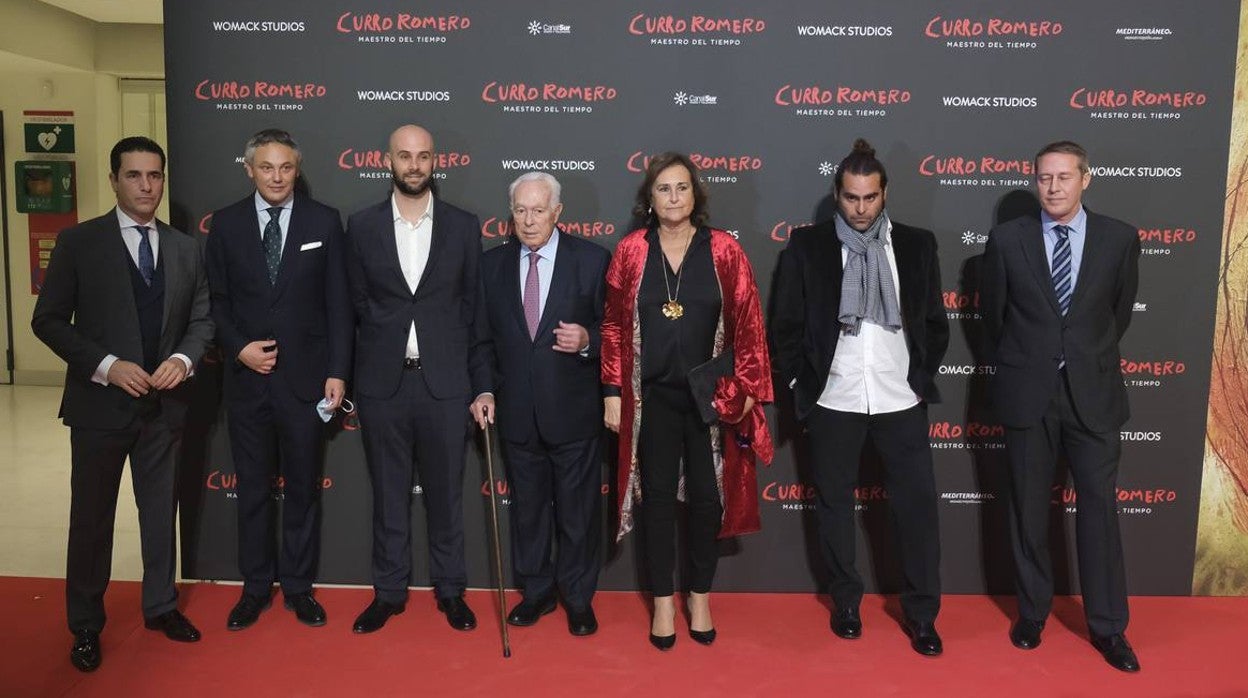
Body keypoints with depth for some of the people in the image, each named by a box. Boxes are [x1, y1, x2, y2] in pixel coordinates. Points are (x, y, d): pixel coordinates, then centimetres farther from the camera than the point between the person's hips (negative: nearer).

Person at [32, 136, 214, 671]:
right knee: (91, 517, 9)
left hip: (164, 403, 3)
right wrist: (106, 365, -17)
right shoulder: (78, 242, -5)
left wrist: (184, 358, -12)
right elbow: (48, 320, -6)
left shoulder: (186, 248, 5)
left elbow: (202, 319, 8)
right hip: (100, 403, -3)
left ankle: (160, 605, 32)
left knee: (161, 509, 15)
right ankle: (85, 625, 25)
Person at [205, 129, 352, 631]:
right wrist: (238, 347, -9)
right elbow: (217, 301, 8)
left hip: (305, 376, -1)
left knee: (303, 487, 9)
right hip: (247, 377, 1)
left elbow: (338, 302, -2)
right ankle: (255, 587, 26)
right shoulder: (226, 223, 3)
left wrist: (337, 372, -7)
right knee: (253, 488, 11)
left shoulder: (323, 221, -1)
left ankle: (298, 585, 24)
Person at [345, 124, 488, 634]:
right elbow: (357, 301, 8)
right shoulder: (361, 226, 3)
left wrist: (476, 379, 3)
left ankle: (450, 590, 24)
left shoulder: (463, 226, 2)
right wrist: (388, 339, 4)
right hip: (382, 380, 1)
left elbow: (472, 303, 5)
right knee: (388, 492, 11)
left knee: (446, 491, 9)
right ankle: (389, 592, 25)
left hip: (444, 380, 0)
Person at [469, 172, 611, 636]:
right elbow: (485, 336, 10)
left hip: (574, 412, -3)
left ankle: (578, 598, 28)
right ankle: (535, 592, 34)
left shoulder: (592, 260, -6)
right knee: (527, 509, 16)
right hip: (516, 414, 3)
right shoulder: (493, 264, 4)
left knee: (578, 512, 10)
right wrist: (484, 389, -1)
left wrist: (587, 340, -22)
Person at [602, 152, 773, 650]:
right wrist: (613, 392, -1)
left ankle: (700, 597, 26)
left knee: (707, 494, 8)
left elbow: (747, 323, -1)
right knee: (657, 495, 8)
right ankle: (663, 602, 22)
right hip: (652, 395, 0)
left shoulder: (724, 250, -2)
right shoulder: (630, 251, -1)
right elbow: (614, 325, 2)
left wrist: (745, 389, -6)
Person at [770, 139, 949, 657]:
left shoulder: (917, 244, 5)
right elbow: (786, 322, 2)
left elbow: (935, 321, 10)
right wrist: (800, 381, 0)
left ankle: (921, 615, 18)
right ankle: (846, 602, 29)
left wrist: (922, 376, 5)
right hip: (833, 400, -1)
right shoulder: (807, 245, 0)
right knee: (835, 503, 11)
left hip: (901, 401, 1)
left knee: (917, 504, 2)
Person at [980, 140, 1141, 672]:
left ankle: (1107, 626, 18)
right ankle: (1032, 611, 25)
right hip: (1028, 392, 0)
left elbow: (1120, 311, 13)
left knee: (1099, 507, 4)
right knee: (1029, 509, 8)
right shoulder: (1007, 240, -4)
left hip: (1093, 392, 1)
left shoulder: (1119, 238, -1)